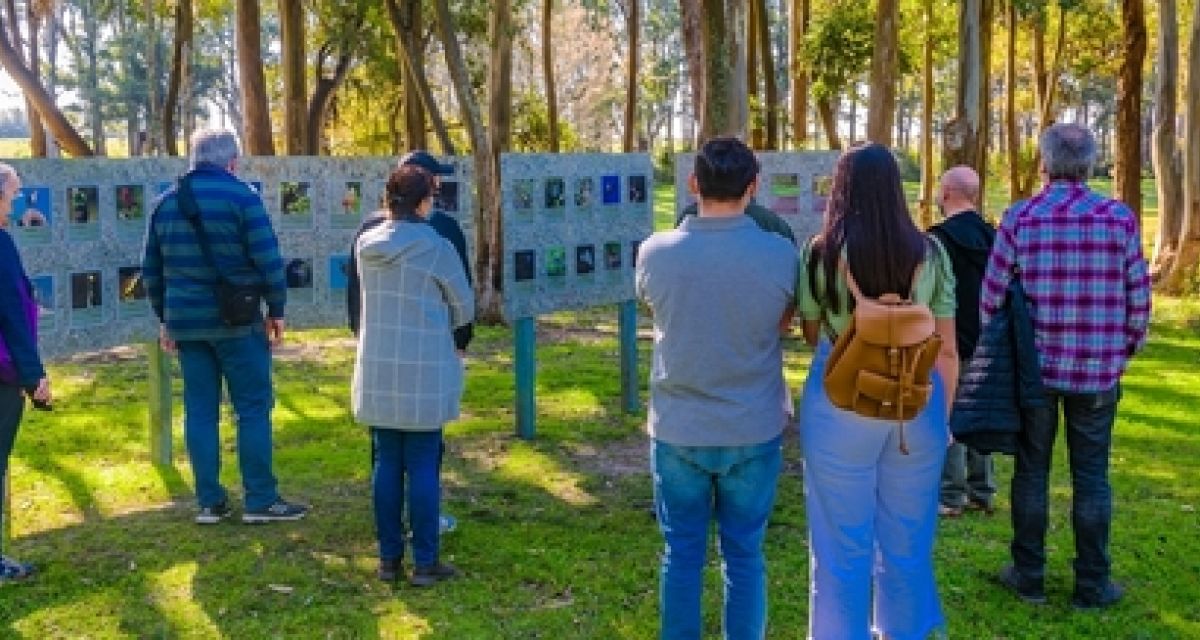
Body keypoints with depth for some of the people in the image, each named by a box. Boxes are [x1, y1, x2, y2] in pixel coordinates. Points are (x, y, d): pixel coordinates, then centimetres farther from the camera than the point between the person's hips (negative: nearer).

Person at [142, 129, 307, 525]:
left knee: (200, 411, 9)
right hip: (237, 321, -5)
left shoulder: (167, 202, 10)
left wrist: (164, 318, 22)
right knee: (253, 407, 2)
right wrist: (276, 310, -2)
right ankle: (260, 500, 4)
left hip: (185, 323, 5)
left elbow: (151, 270, 15)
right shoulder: (240, 195, -7)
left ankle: (209, 502, 12)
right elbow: (268, 260, -12)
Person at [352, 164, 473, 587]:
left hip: (378, 371, 5)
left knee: (387, 464, 12)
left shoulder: (366, 245, 1)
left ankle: (389, 557, 18)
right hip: (424, 373, -4)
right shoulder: (436, 247, -12)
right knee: (423, 468, 3)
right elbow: (465, 307, 0)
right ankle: (425, 562, 9)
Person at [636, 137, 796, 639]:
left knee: (682, 554, 12)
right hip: (753, 430, 0)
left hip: (677, 428, 0)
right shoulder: (780, 254, -12)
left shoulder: (655, 252, -11)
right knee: (744, 555, 12)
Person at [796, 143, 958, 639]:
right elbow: (946, 349, 2)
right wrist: (942, 416, 13)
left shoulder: (822, 253, -7)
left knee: (843, 548, 9)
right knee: (907, 545, 17)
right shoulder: (931, 253, -1)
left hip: (842, 406, -2)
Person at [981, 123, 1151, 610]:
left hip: (1034, 366, 0)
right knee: (1091, 478, 9)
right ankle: (1092, 586, 16)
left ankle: (1029, 577, 19)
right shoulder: (1120, 218, -5)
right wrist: (1124, 354, 14)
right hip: (1097, 370, 0)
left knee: (1031, 472, 12)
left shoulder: (1020, 218, -6)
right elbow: (1138, 300, -1)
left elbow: (992, 297, -3)